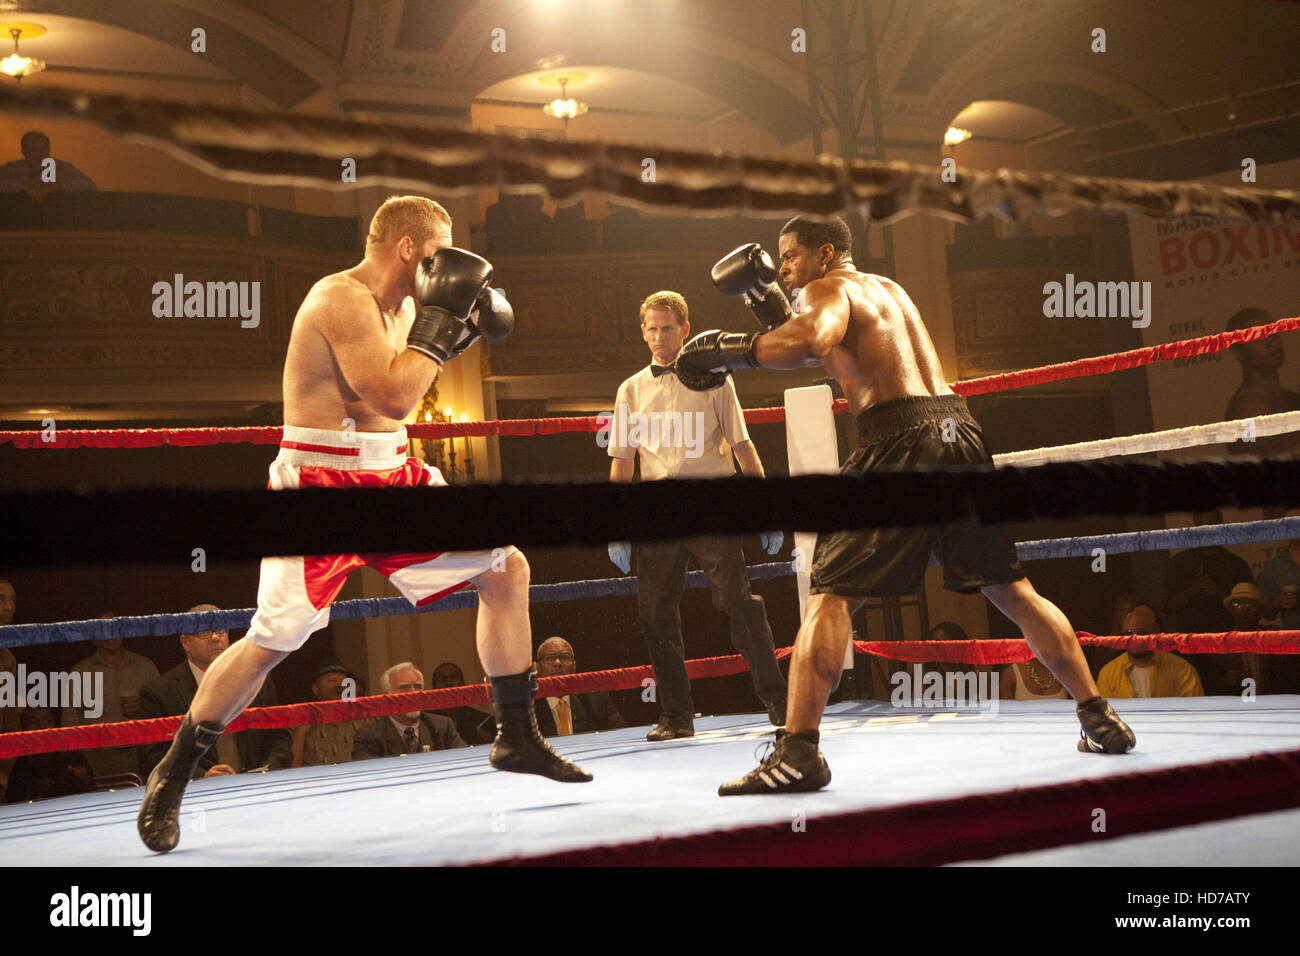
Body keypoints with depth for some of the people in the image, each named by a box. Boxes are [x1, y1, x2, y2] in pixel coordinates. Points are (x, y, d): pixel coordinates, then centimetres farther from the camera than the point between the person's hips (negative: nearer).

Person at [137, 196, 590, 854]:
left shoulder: (397, 304, 11)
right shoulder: (342, 300, -18)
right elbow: (394, 396, -27)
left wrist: (461, 329, 11)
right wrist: (439, 320, -18)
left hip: (392, 478, 9)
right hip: (321, 486, -9)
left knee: (508, 568, 6)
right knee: (272, 642, -10)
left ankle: (517, 739, 17)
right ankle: (171, 778, 8)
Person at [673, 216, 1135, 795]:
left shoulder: (827, 288, 3)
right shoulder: (889, 289, 28)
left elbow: (815, 340, -20)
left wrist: (731, 350, -9)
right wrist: (772, 310, 31)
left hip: (899, 438, -7)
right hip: (958, 427, 7)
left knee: (831, 594, -7)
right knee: (1012, 590, 16)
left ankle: (798, 750, -17)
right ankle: (1100, 719, 18)